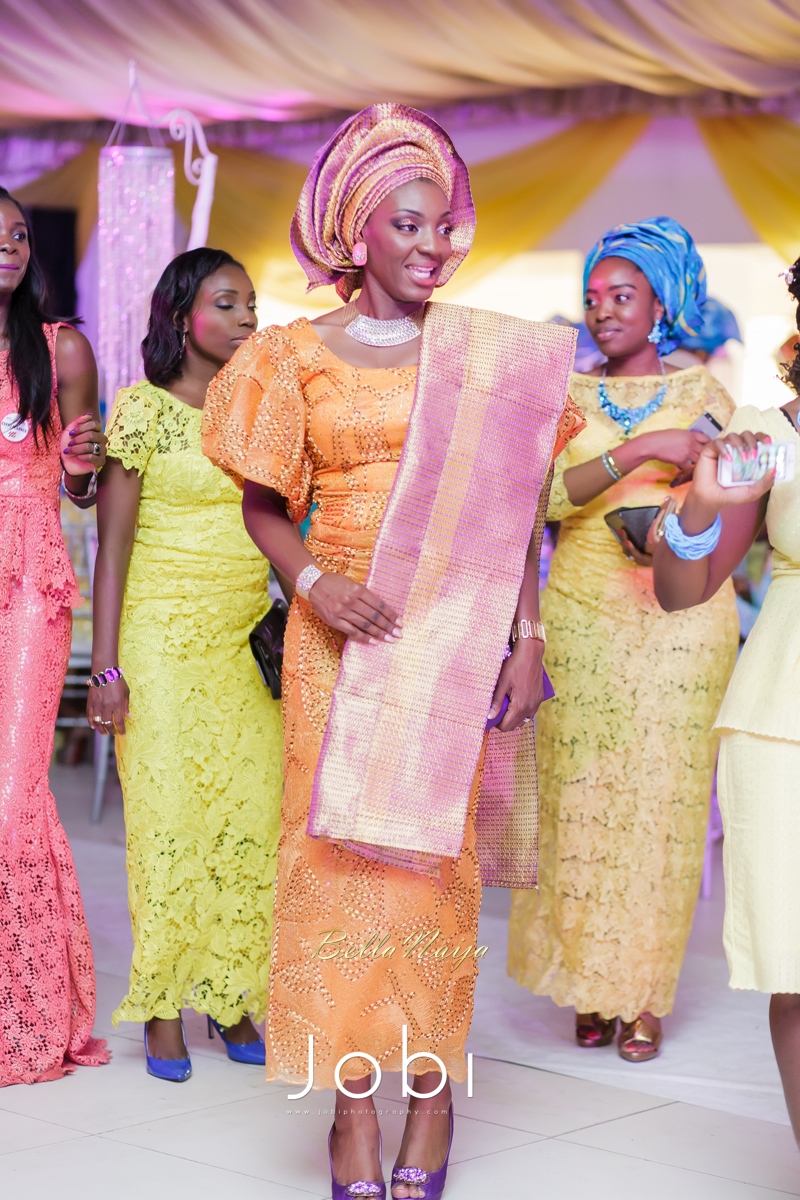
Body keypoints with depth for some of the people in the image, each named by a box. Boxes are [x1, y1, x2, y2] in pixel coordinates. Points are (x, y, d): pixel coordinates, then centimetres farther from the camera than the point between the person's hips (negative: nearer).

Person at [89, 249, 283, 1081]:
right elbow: (112, 541, -4)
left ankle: (233, 998, 10)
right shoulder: (142, 409, -2)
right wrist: (105, 665, -9)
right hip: (163, 639, -4)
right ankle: (164, 1010, 6)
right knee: (168, 815, -3)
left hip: (252, 642, 4)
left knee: (252, 818, -1)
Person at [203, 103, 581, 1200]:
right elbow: (262, 503, 6)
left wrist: (526, 639, -1)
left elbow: (514, 511, 6)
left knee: (434, 854, 1)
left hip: (455, 635, 0)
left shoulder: (491, 351, 5)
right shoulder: (297, 353, 5)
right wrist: (314, 581, -11)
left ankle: (430, 1092, 12)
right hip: (339, 634, 0)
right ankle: (355, 1103, 6)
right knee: (340, 850, -1)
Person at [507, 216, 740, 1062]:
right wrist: (641, 450, -18)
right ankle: (589, 987, 8)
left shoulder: (702, 394, 9)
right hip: (582, 614, 1)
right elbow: (543, 494, -7)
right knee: (581, 799, -2)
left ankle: (645, 994, 6)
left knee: (661, 800, -2)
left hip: (681, 621, 0)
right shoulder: (565, 394, 9)